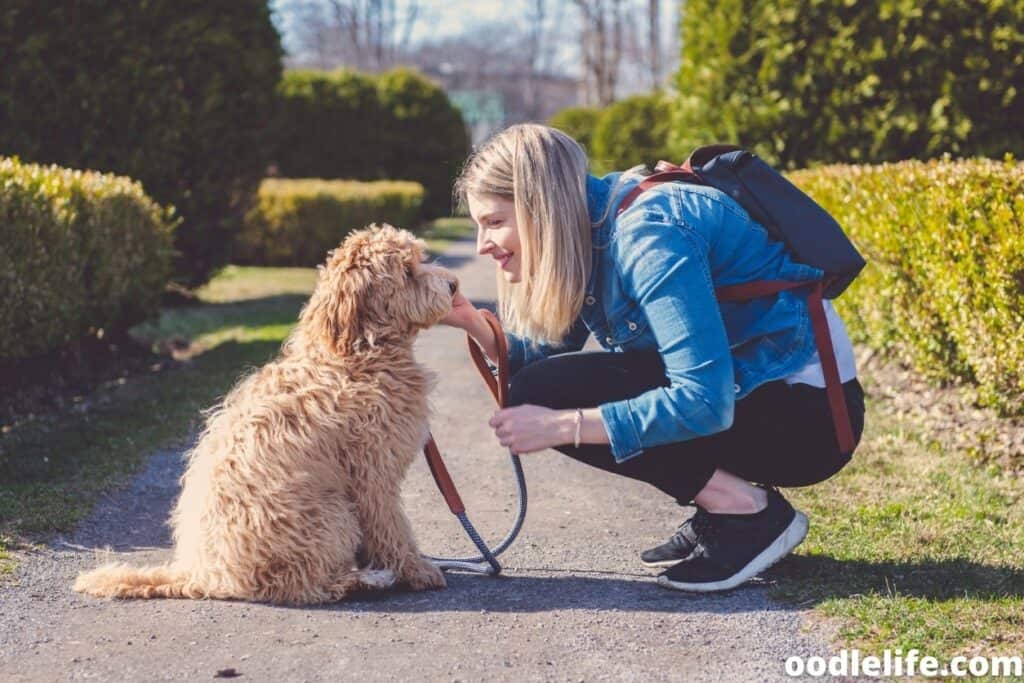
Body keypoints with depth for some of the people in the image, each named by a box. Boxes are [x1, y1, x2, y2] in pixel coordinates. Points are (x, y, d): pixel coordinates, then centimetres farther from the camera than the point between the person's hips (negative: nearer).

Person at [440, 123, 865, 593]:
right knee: (541, 387, 8)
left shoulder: (646, 233, -23)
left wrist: (560, 425, -27)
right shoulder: (590, 230, 5)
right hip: (744, 388, 10)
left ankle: (746, 511, -10)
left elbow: (705, 402, -29)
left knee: (543, 393, -16)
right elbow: (542, 357, 9)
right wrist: (473, 323, -7)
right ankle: (719, 511, 7)